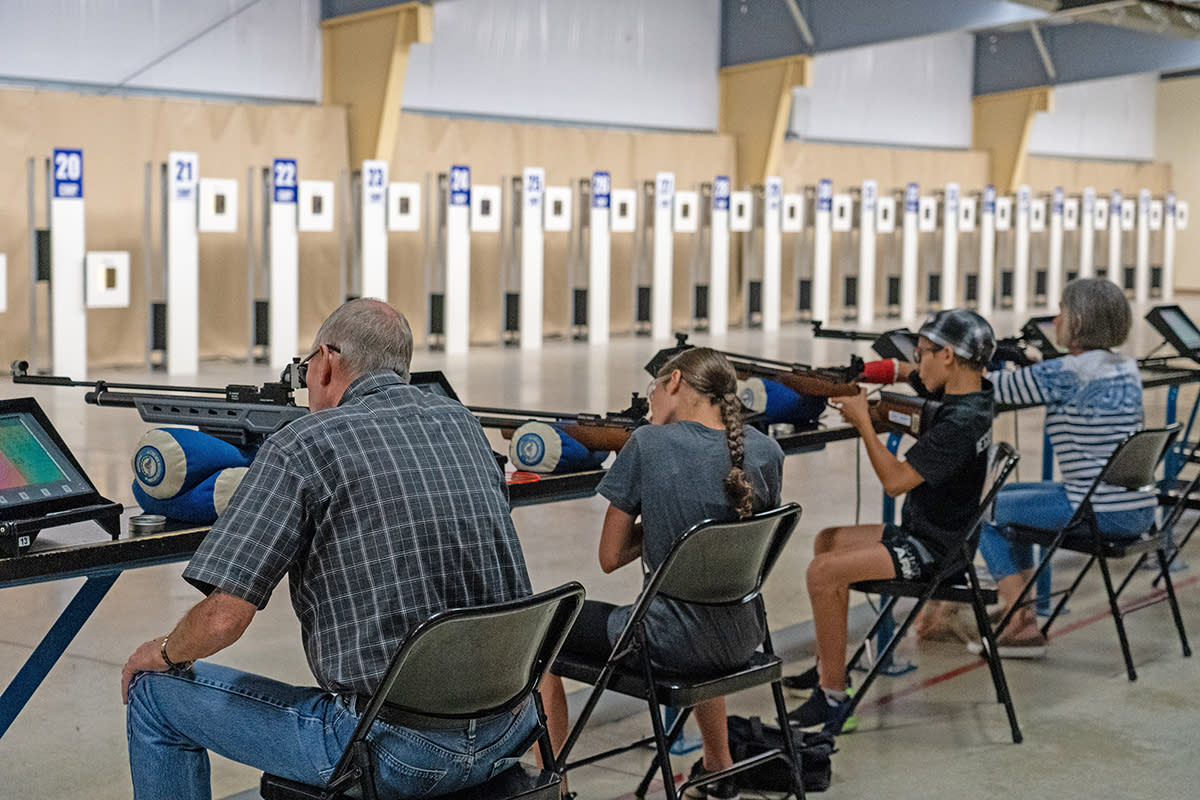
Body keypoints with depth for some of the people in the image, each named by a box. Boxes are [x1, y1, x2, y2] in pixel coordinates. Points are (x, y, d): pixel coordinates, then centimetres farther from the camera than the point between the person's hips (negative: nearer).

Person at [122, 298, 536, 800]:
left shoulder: (302, 446, -10)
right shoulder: (460, 423, 8)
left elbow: (224, 616, -14)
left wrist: (164, 653, 9)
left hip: (396, 753, -7)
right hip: (507, 732, 7)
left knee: (156, 691, 13)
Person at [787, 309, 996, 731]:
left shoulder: (960, 421, -26)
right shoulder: (970, 392, 2)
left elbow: (895, 480, -26)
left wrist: (862, 420, -19)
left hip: (934, 550, -11)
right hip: (921, 533, 11)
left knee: (823, 571, -20)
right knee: (827, 540, 19)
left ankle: (834, 695, -11)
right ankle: (827, 664, 23)